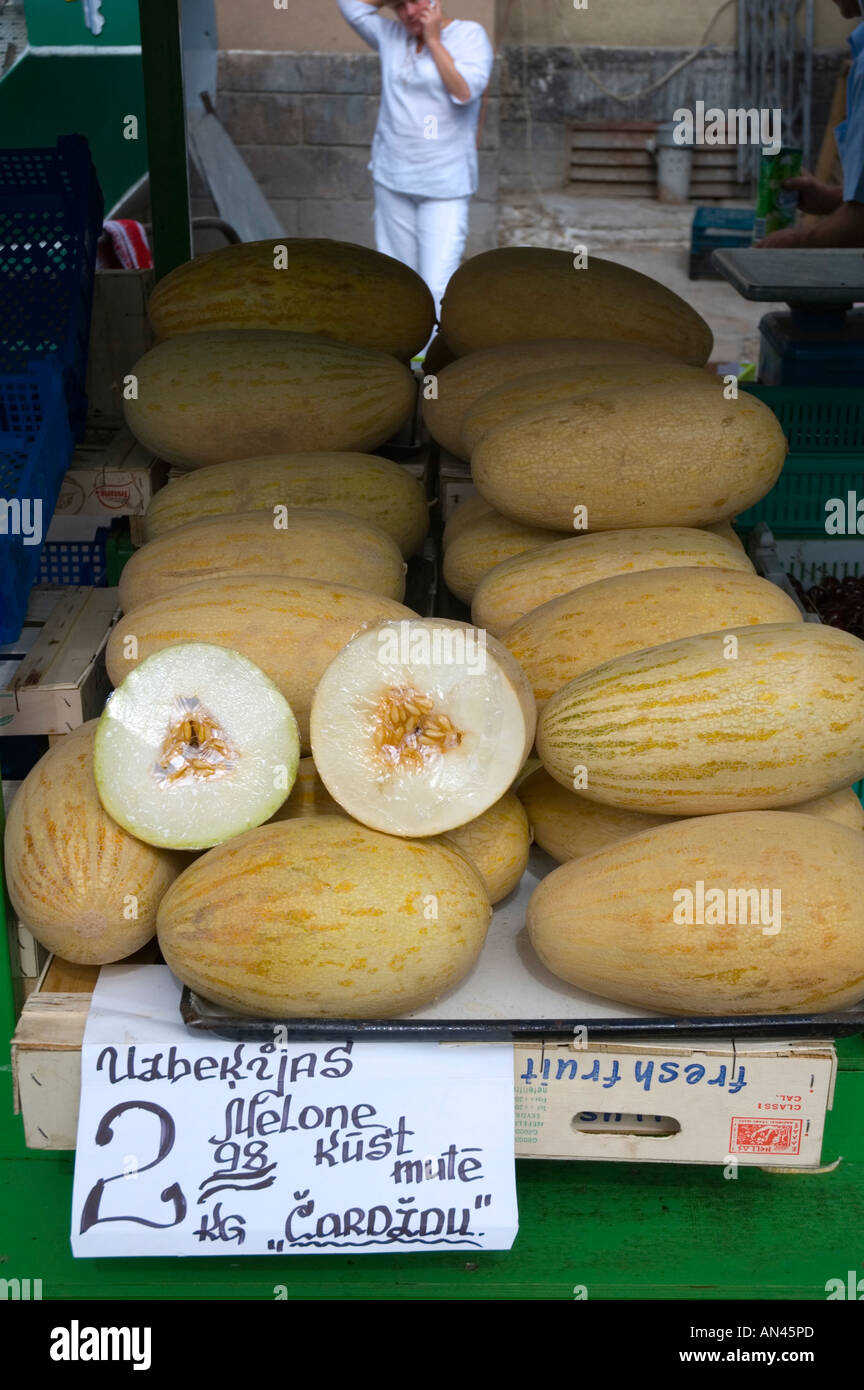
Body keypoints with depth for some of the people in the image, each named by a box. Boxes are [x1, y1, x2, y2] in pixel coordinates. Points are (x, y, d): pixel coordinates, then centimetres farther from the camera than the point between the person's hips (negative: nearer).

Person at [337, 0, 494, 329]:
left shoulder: (469, 34, -3)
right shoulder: (392, 37, 9)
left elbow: (466, 91, -17)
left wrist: (433, 40, -12)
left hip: (445, 185, -5)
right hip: (393, 179, 5)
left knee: (438, 287, -13)